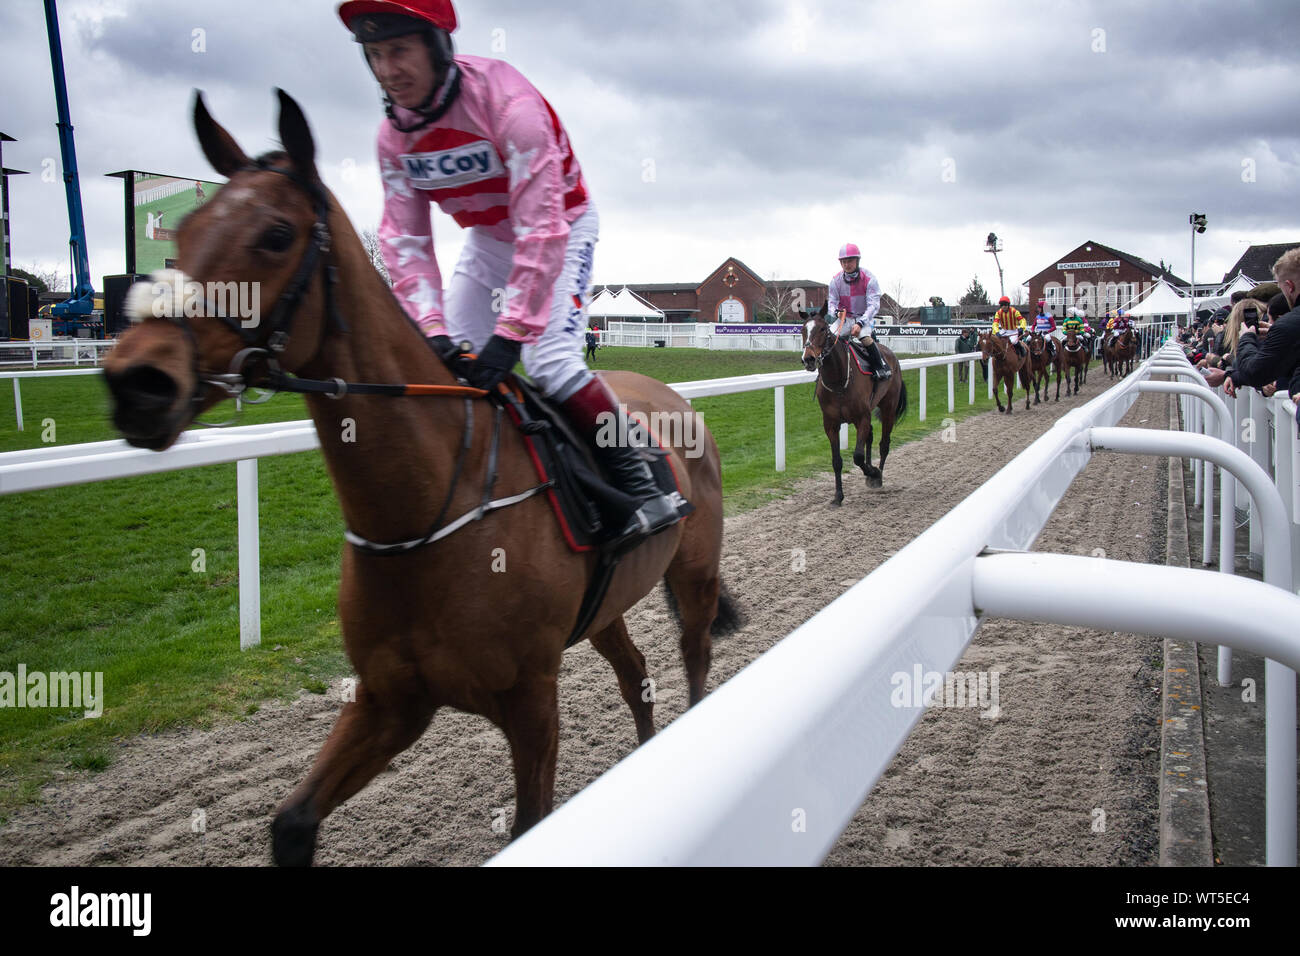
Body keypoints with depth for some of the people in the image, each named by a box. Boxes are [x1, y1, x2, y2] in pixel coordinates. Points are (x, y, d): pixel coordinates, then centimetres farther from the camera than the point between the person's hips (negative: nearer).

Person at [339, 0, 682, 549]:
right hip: (486, 238, 7)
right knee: (443, 363, -2)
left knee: (548, 361, -25)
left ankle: (641, 486, -14)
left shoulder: (507, 101, -32)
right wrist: (431, 328, -29)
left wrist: (512, 332, -42)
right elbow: (404, 241, -14)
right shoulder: (394, 132, -12)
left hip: (563, 226, -6)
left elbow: (542, 226, -38)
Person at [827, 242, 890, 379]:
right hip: (843, 318, 4)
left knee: (864, 337, -34)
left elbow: (873, 305, -15)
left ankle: (881, 367, -19)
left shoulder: (869, 279, -11)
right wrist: (836, 312, -24)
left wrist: (860, 323, -28)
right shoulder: (836, 280, -1)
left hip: (865, 318, -4)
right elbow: (831, 301, 2)